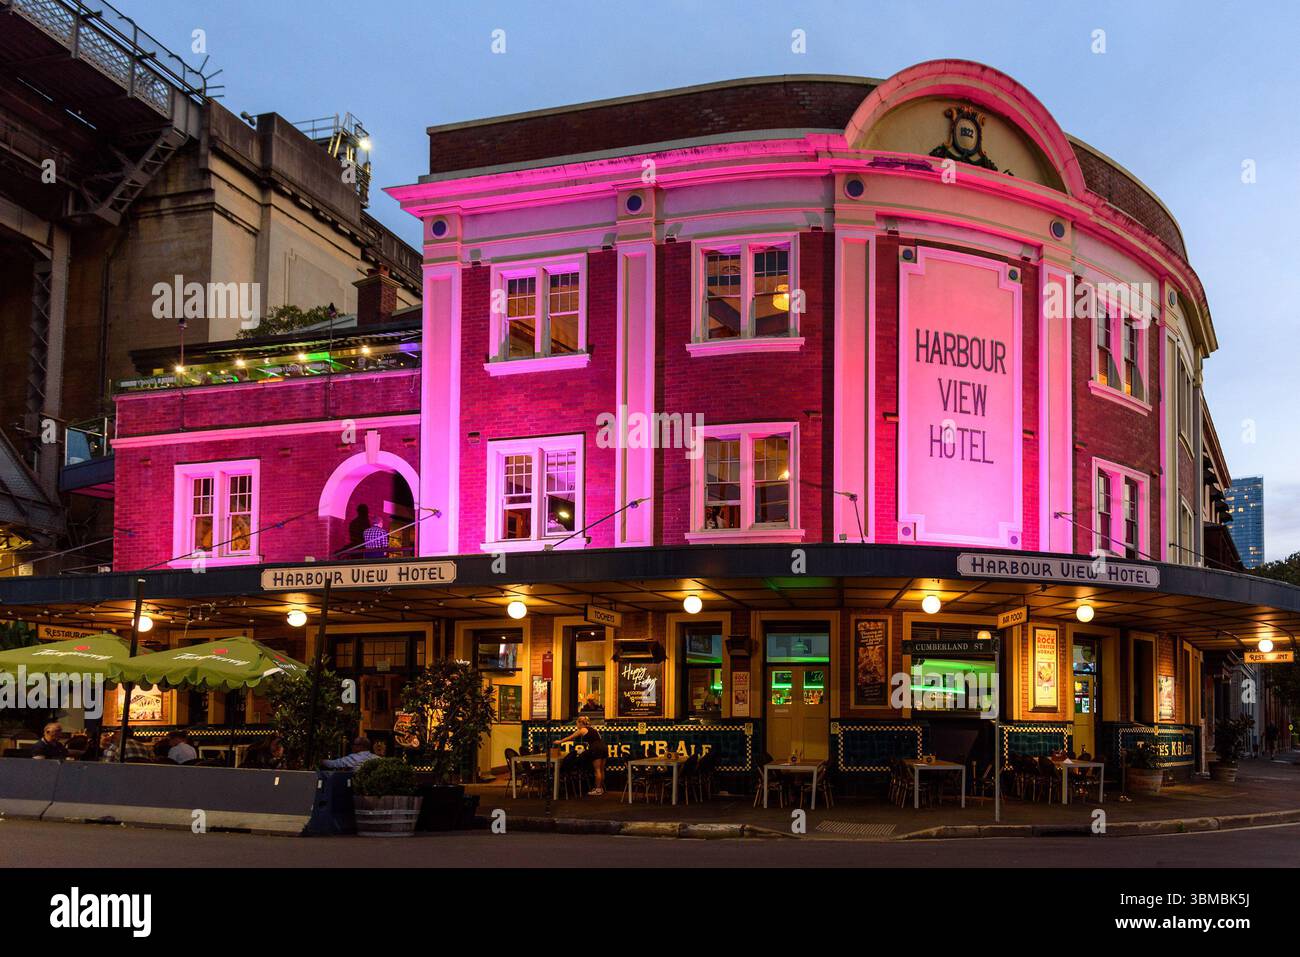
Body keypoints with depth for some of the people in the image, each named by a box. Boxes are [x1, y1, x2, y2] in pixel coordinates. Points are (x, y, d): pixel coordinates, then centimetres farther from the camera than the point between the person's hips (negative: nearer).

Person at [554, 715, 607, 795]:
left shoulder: (582, 730, 4)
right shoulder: (591, 728, 24)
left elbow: (569, 737, 10)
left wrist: (560, 741, 20)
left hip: (596, 749, -8)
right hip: (603, 747, 8)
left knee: (597, 769, -4)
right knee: (601, 770, 12)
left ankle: (598, 789, -3)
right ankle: (601, 788, 18)